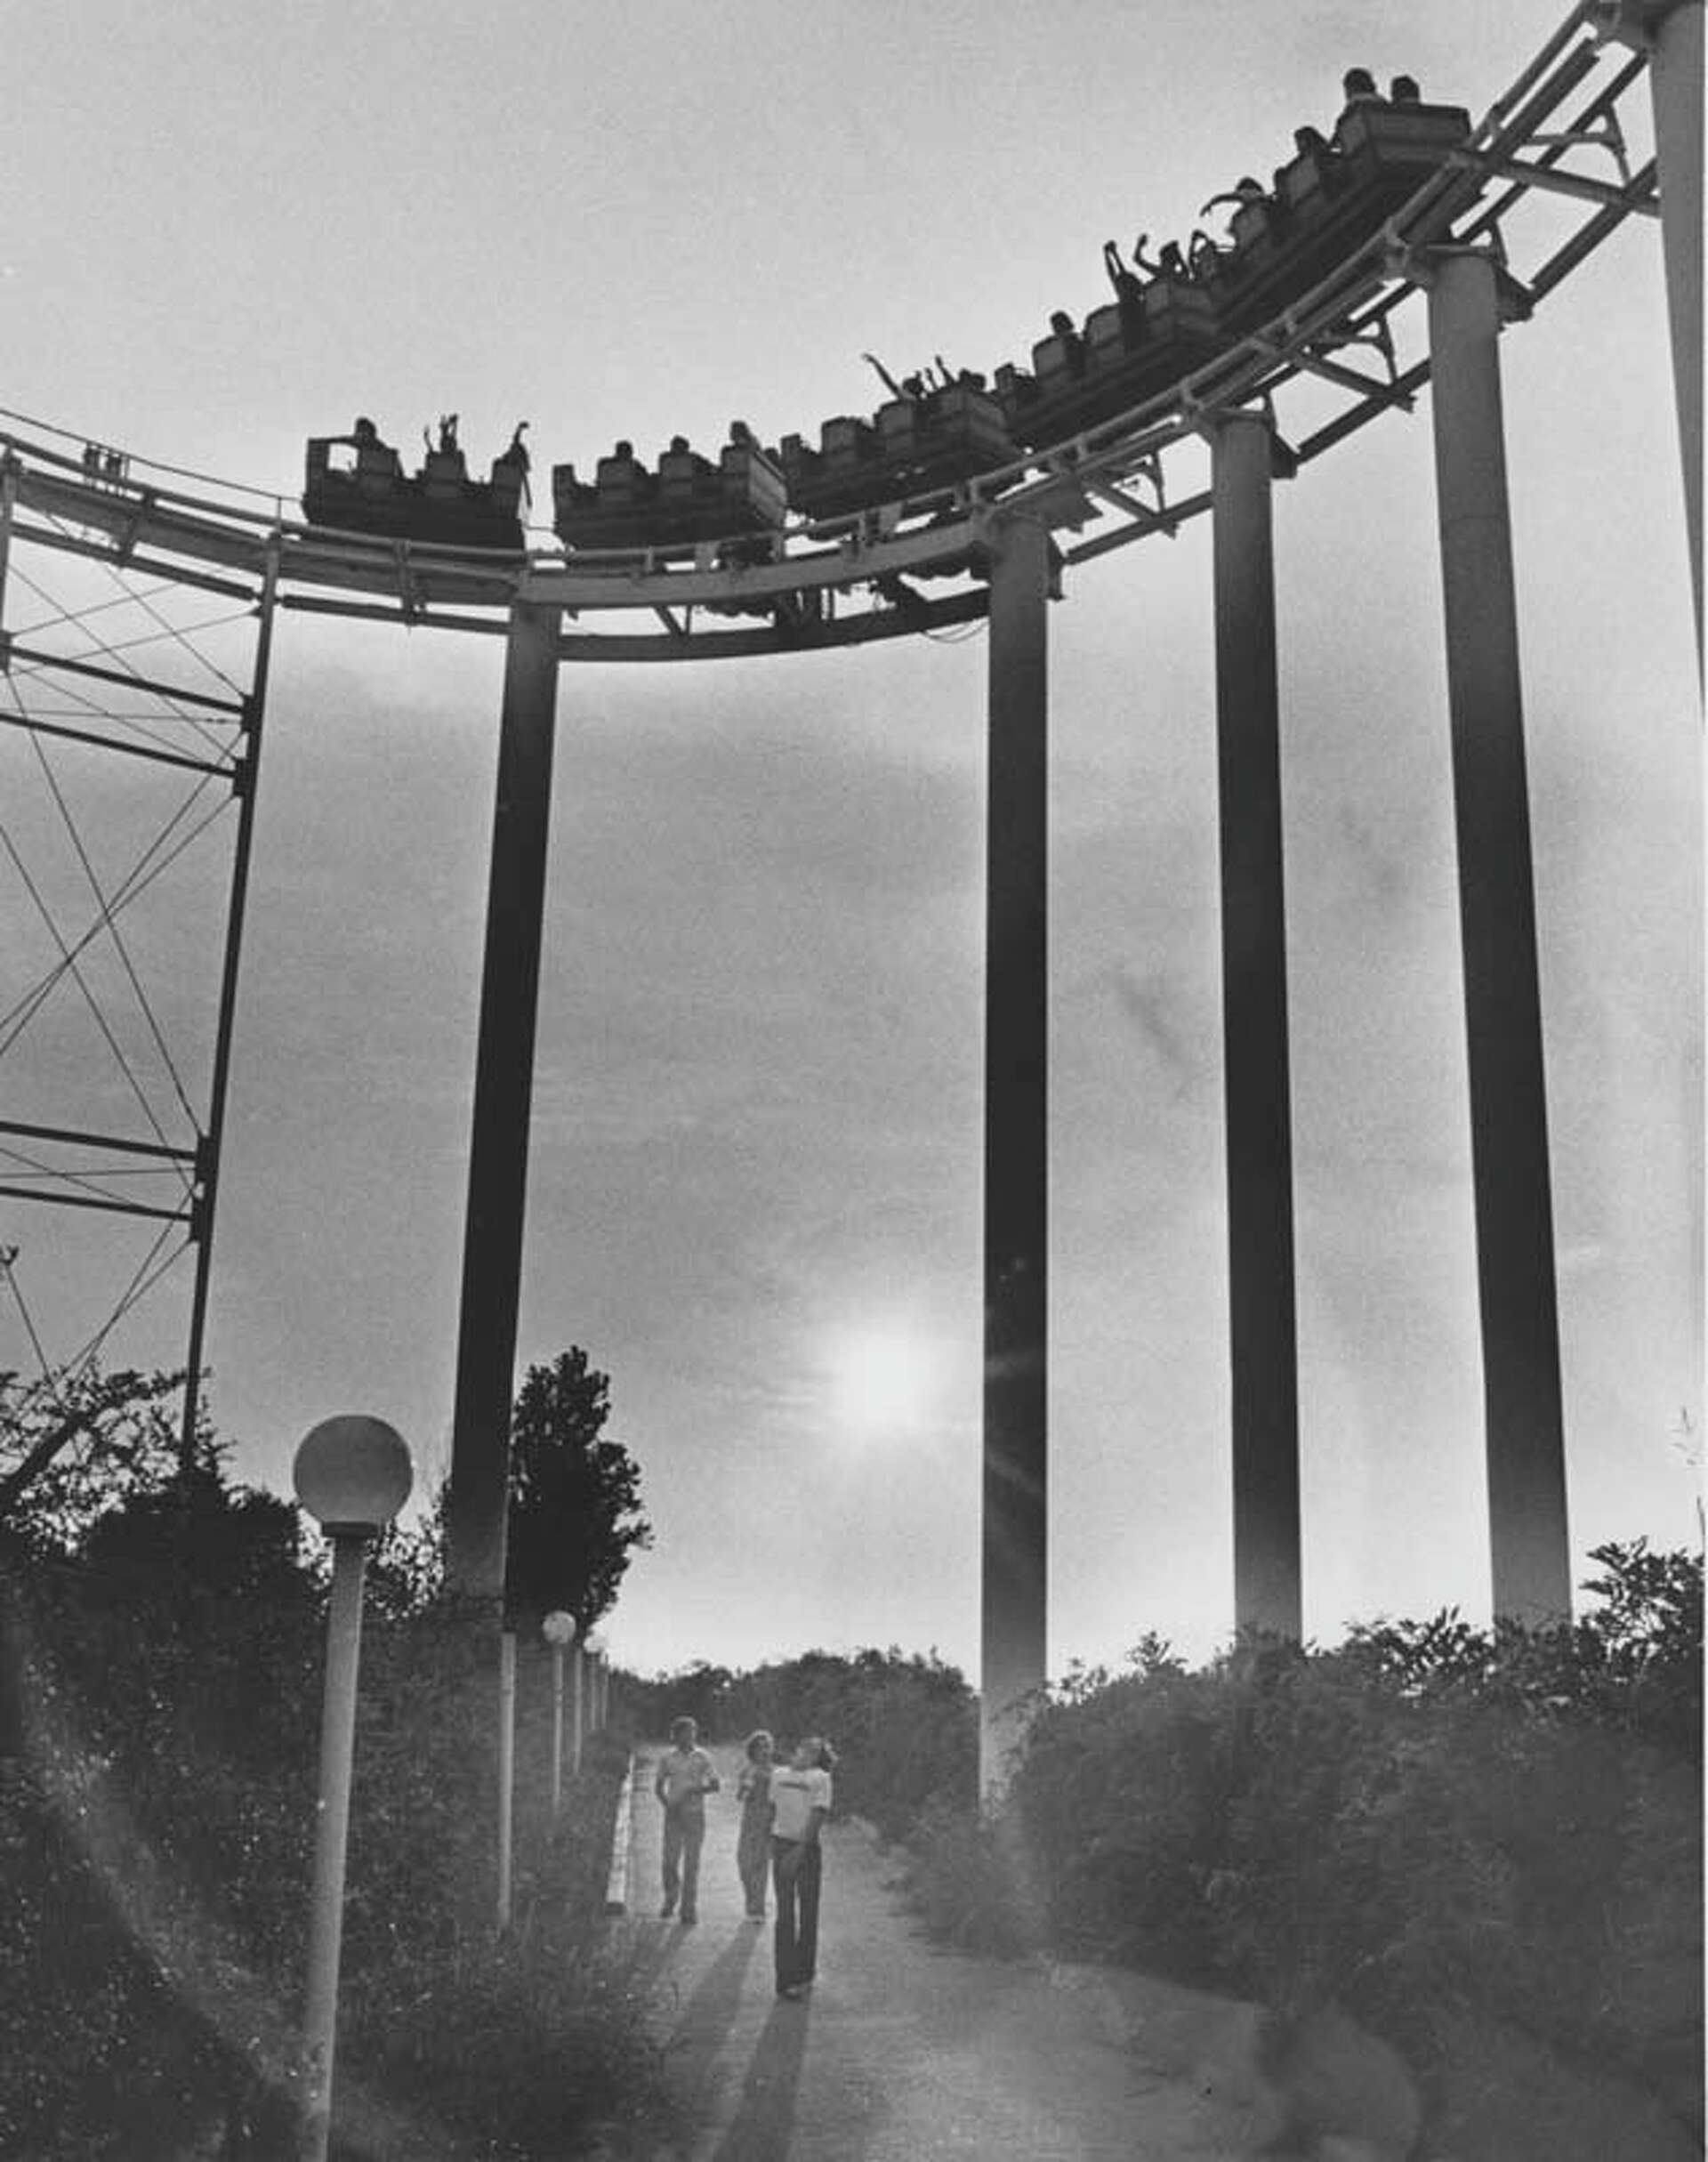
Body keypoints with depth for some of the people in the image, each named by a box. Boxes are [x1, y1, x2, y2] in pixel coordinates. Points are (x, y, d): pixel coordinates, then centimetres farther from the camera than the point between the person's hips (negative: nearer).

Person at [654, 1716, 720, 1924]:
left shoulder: (702, 1758, -2)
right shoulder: (667, 1757, 3)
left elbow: (716, 1785, -4)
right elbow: (658, 1785, 10)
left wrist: (693, 1790, -18)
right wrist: (667, 1804, -6)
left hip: (695, 1815, -1)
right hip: (673, 1814, 1)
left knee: (691, 1864, -1)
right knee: (670, 1862, 0)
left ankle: (689, 1912, 5)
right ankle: (670, 1900, 26)